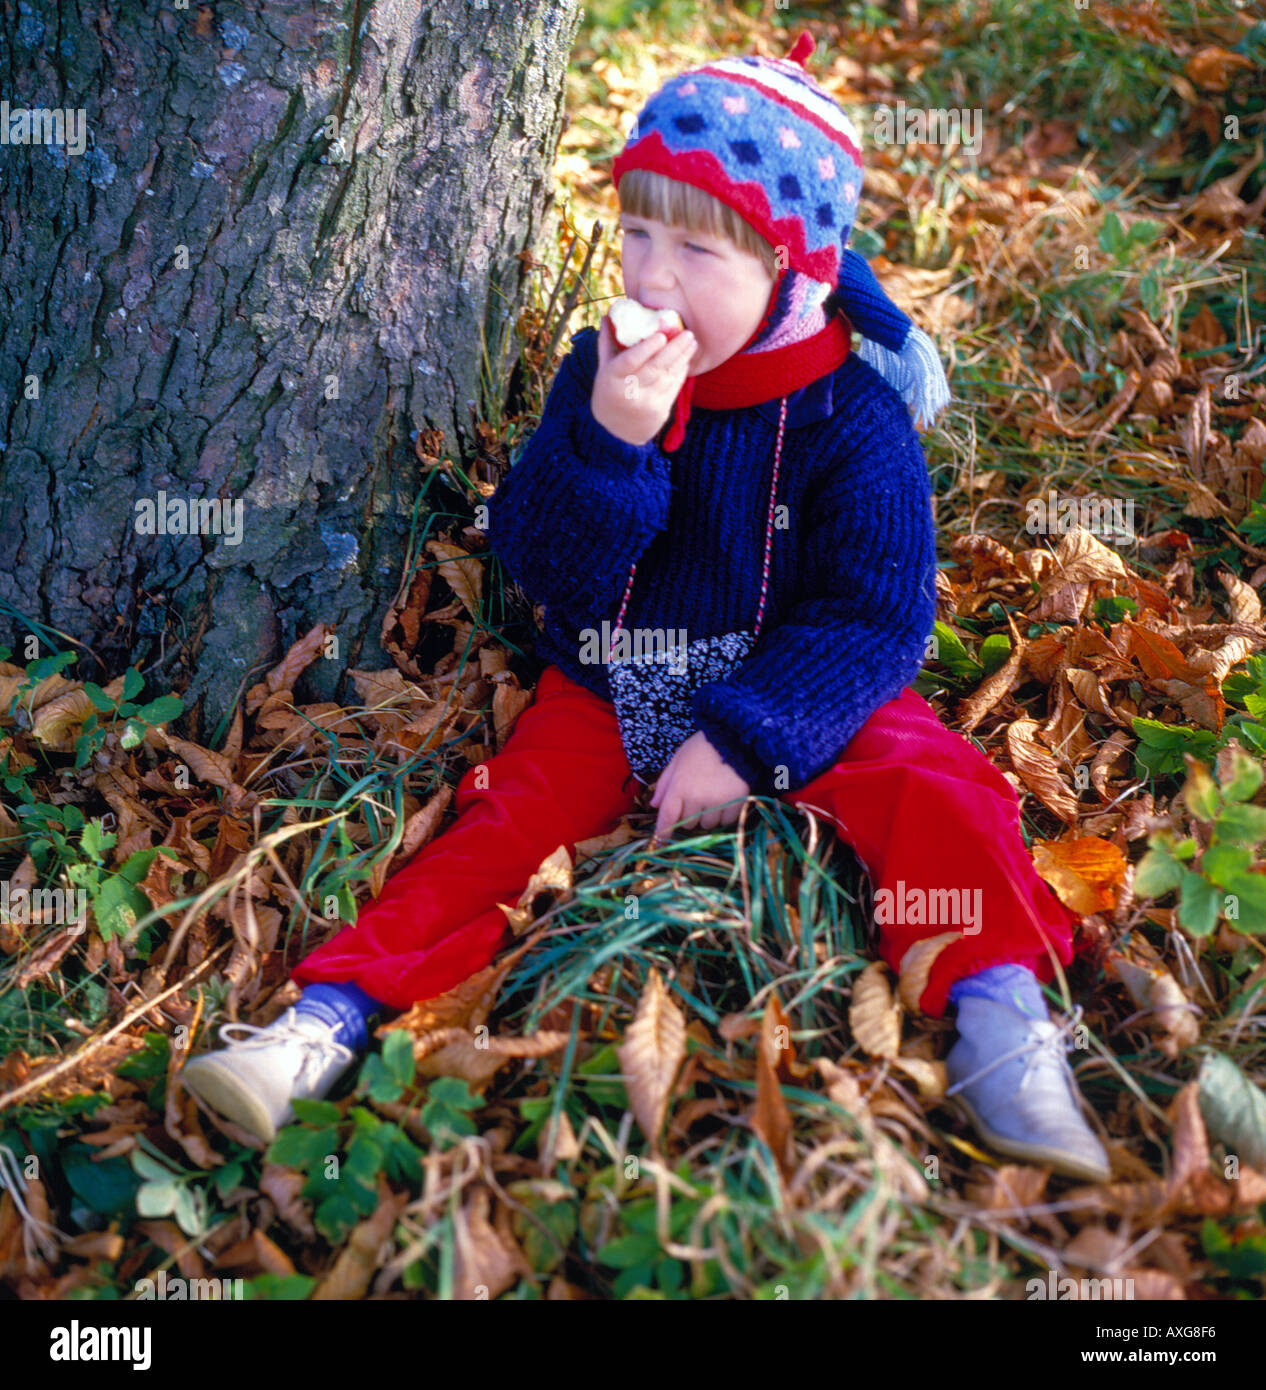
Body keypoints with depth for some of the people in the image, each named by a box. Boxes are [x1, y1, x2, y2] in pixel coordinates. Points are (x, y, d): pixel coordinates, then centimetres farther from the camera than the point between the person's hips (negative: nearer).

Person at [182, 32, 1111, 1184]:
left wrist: (745, 738, -23)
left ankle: (1003, 1017, -25)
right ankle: (330, 1015, -22)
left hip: (789, 691, -1)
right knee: (512, 808, -18)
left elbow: (876, 612, -14)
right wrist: (608, 442, -28)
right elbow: (543, 566, -9)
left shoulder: (851, 413, -12)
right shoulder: (601, 375, -4)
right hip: (611, 687, 2)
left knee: (924, 781, -25)